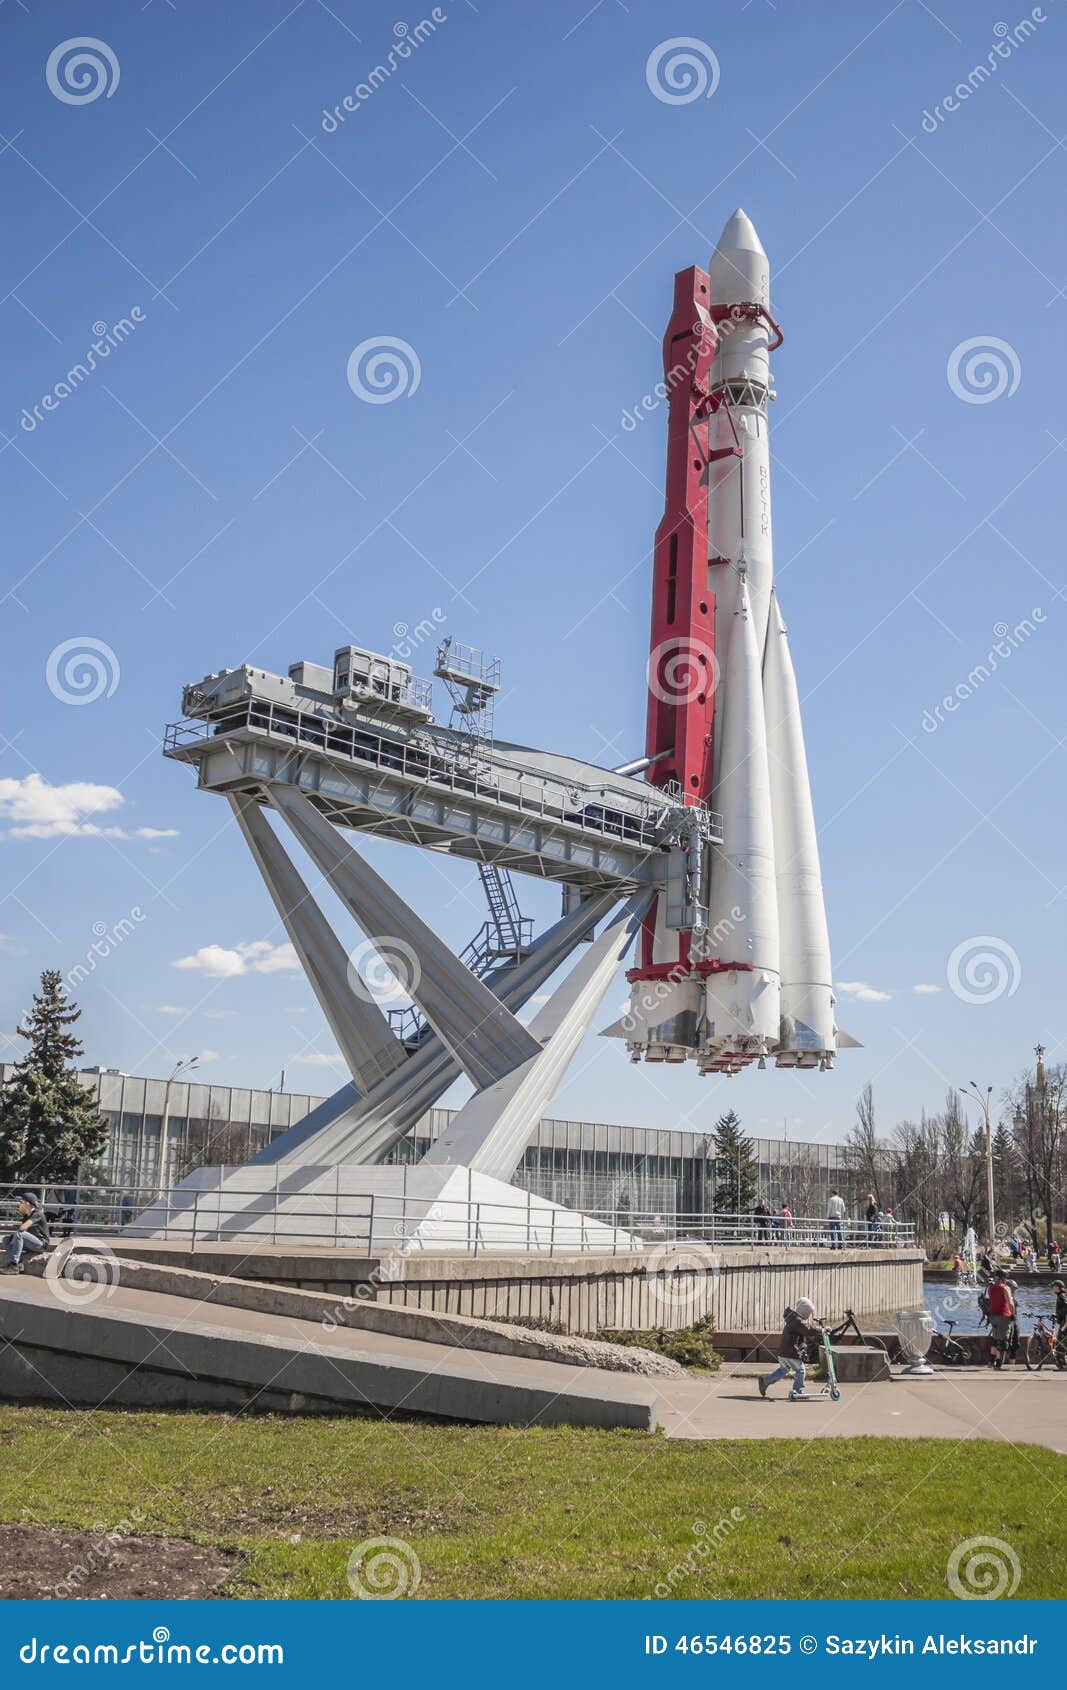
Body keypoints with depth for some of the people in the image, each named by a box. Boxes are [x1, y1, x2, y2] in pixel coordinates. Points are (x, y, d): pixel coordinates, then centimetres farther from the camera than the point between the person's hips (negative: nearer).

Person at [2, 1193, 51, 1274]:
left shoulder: (37, 1214, -14)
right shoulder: (26, 1216, 13)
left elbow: (23, 1227, -24)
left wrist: (14, 1237, -12)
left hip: (41, 1243, -9)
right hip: (31, 1243, 9)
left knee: (19, 1234, -30)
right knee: (6, 1240, 2)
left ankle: (14, 1266, -31)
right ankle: (18, 1264, -19)